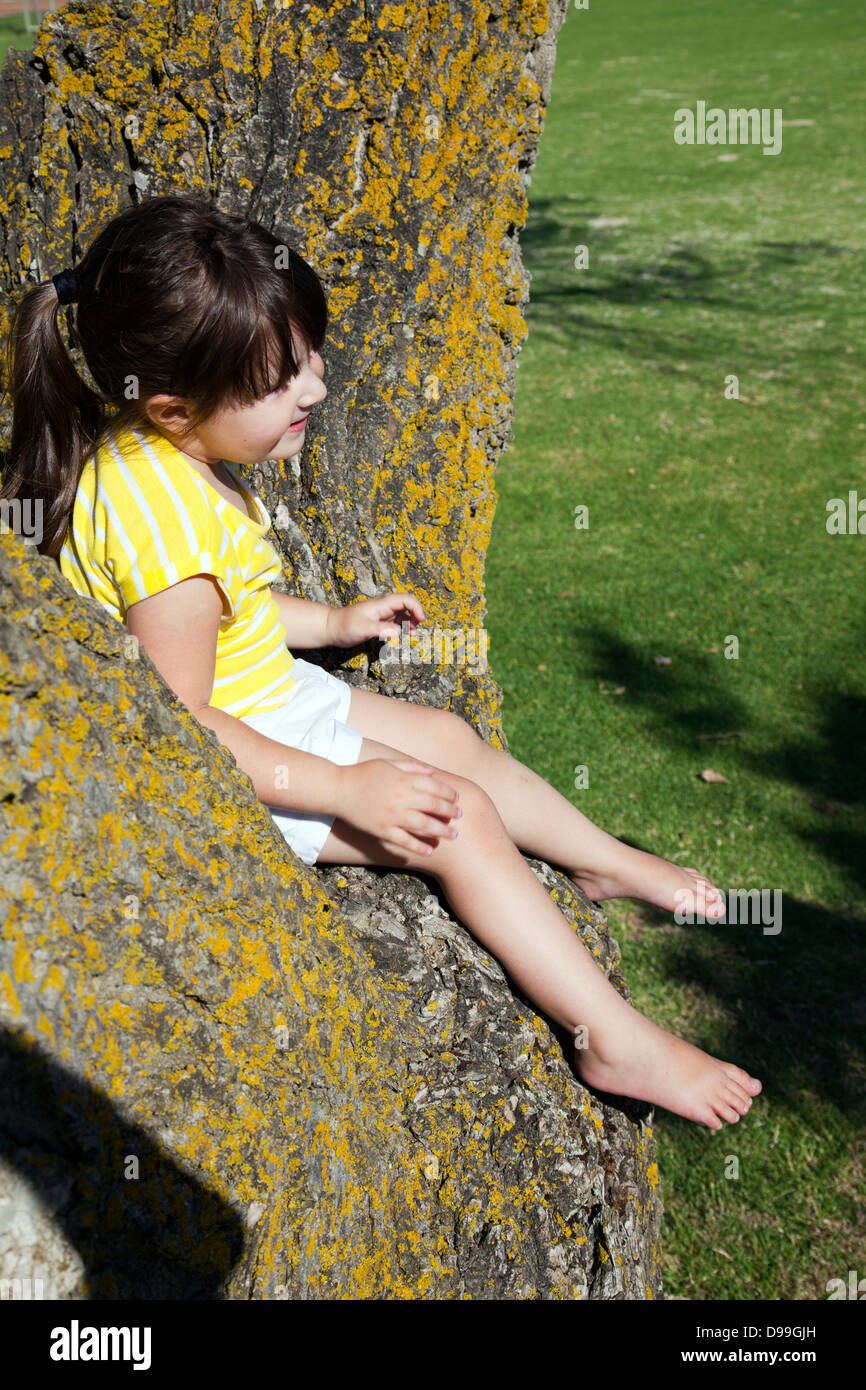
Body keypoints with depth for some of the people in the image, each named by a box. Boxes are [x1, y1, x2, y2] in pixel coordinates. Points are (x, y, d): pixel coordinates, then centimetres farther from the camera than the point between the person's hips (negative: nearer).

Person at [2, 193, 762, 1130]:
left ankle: (606, 861, 36)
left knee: (450, 738, 15)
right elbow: (180, 727, -31)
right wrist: (347, 788, -28)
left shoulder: (167, 454, -1)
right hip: (228, 771, -10)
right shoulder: (166, 524, -34)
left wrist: (334, 622, 19)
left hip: (271, 700, 10)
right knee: (457, 815, -12)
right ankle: (618, 1043, -3)